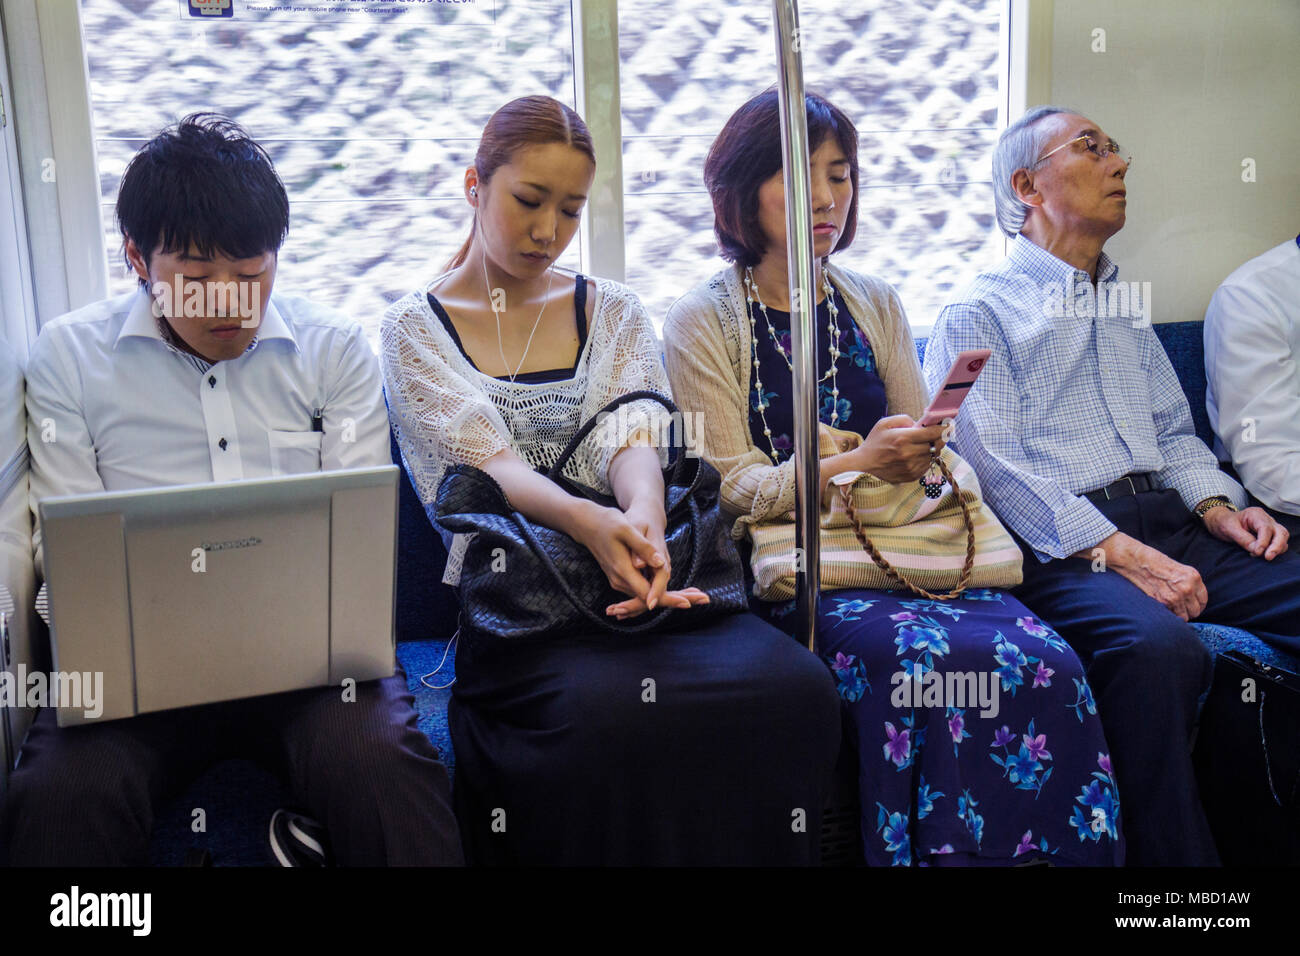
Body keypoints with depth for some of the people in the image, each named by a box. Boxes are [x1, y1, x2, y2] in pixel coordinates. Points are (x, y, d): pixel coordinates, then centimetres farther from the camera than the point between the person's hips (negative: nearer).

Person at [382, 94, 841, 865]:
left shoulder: (615, 314, 19)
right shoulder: (413, 330, 10)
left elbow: (631, 432, 1)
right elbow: (480, 457, -6)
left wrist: (643, 520, -24)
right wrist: (588, 522, -27)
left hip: (633, 569, 3)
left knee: (795, 685, -26)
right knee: (607, 704, -36)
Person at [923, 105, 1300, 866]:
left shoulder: (1127, 305, 28)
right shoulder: (979, 313, 5)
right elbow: (994, 465, -8)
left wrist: (1215, 505, 5)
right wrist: (1119, 553, -18)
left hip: (1169, 524, 7)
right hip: (1063, 545, -7)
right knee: (1158, 644, -36)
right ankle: (1175, 857, -21)